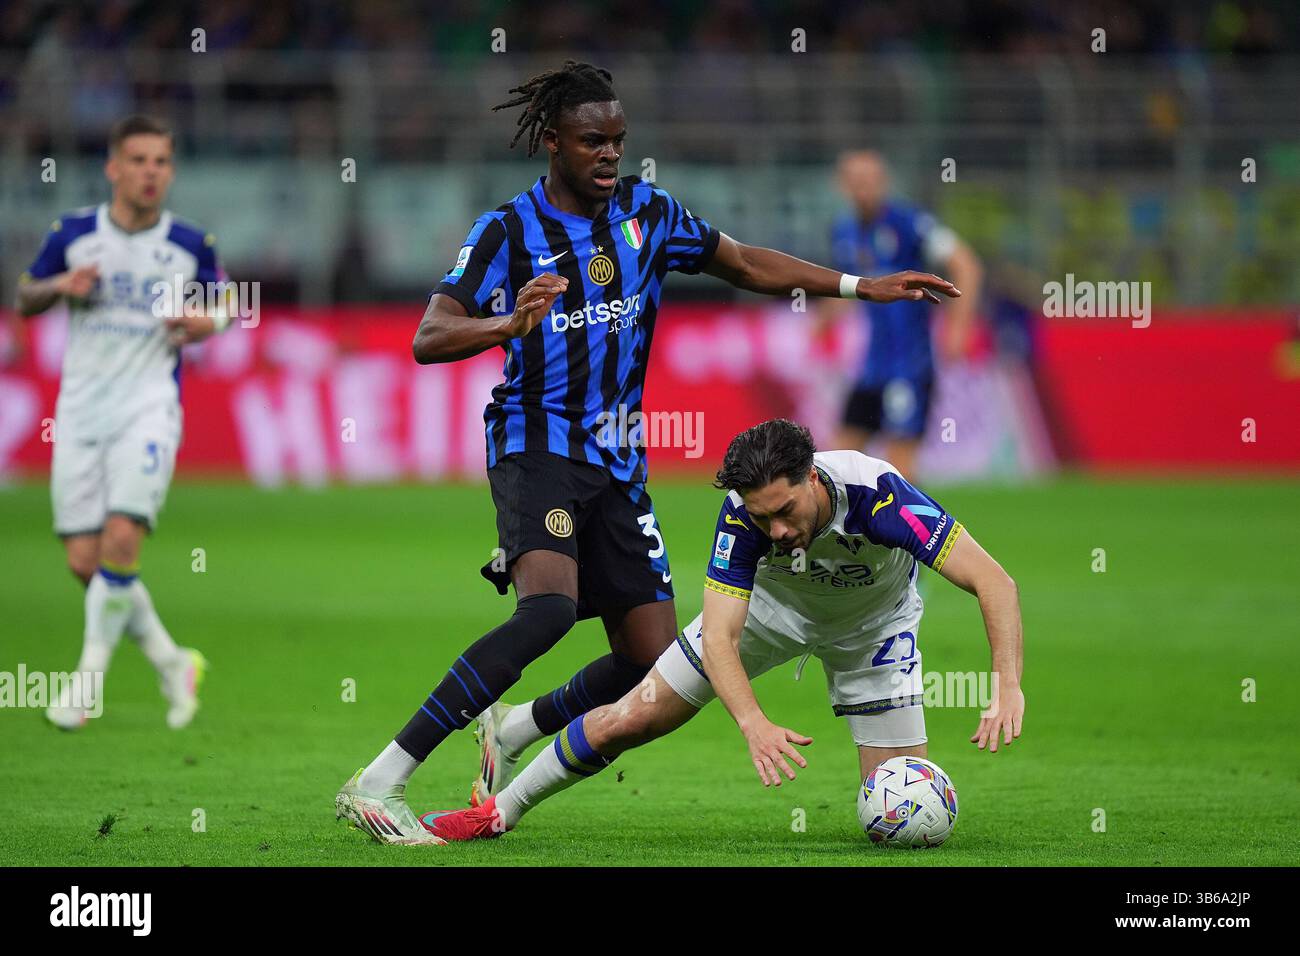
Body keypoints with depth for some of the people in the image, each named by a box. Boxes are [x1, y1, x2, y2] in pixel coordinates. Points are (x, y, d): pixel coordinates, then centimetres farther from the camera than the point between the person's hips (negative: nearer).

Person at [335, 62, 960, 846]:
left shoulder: (647, 213, 8)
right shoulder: (507, 232, -6)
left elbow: (746, 264, 20)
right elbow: (429, 339, -13)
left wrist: (861, 286, 15)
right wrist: (510, 325, -32)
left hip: (617, 462, 6)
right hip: (538, 447, -6)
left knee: (654, 663, 0)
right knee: (550, 606, -33)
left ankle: (517, 728, 28)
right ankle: (378, 784, -35)